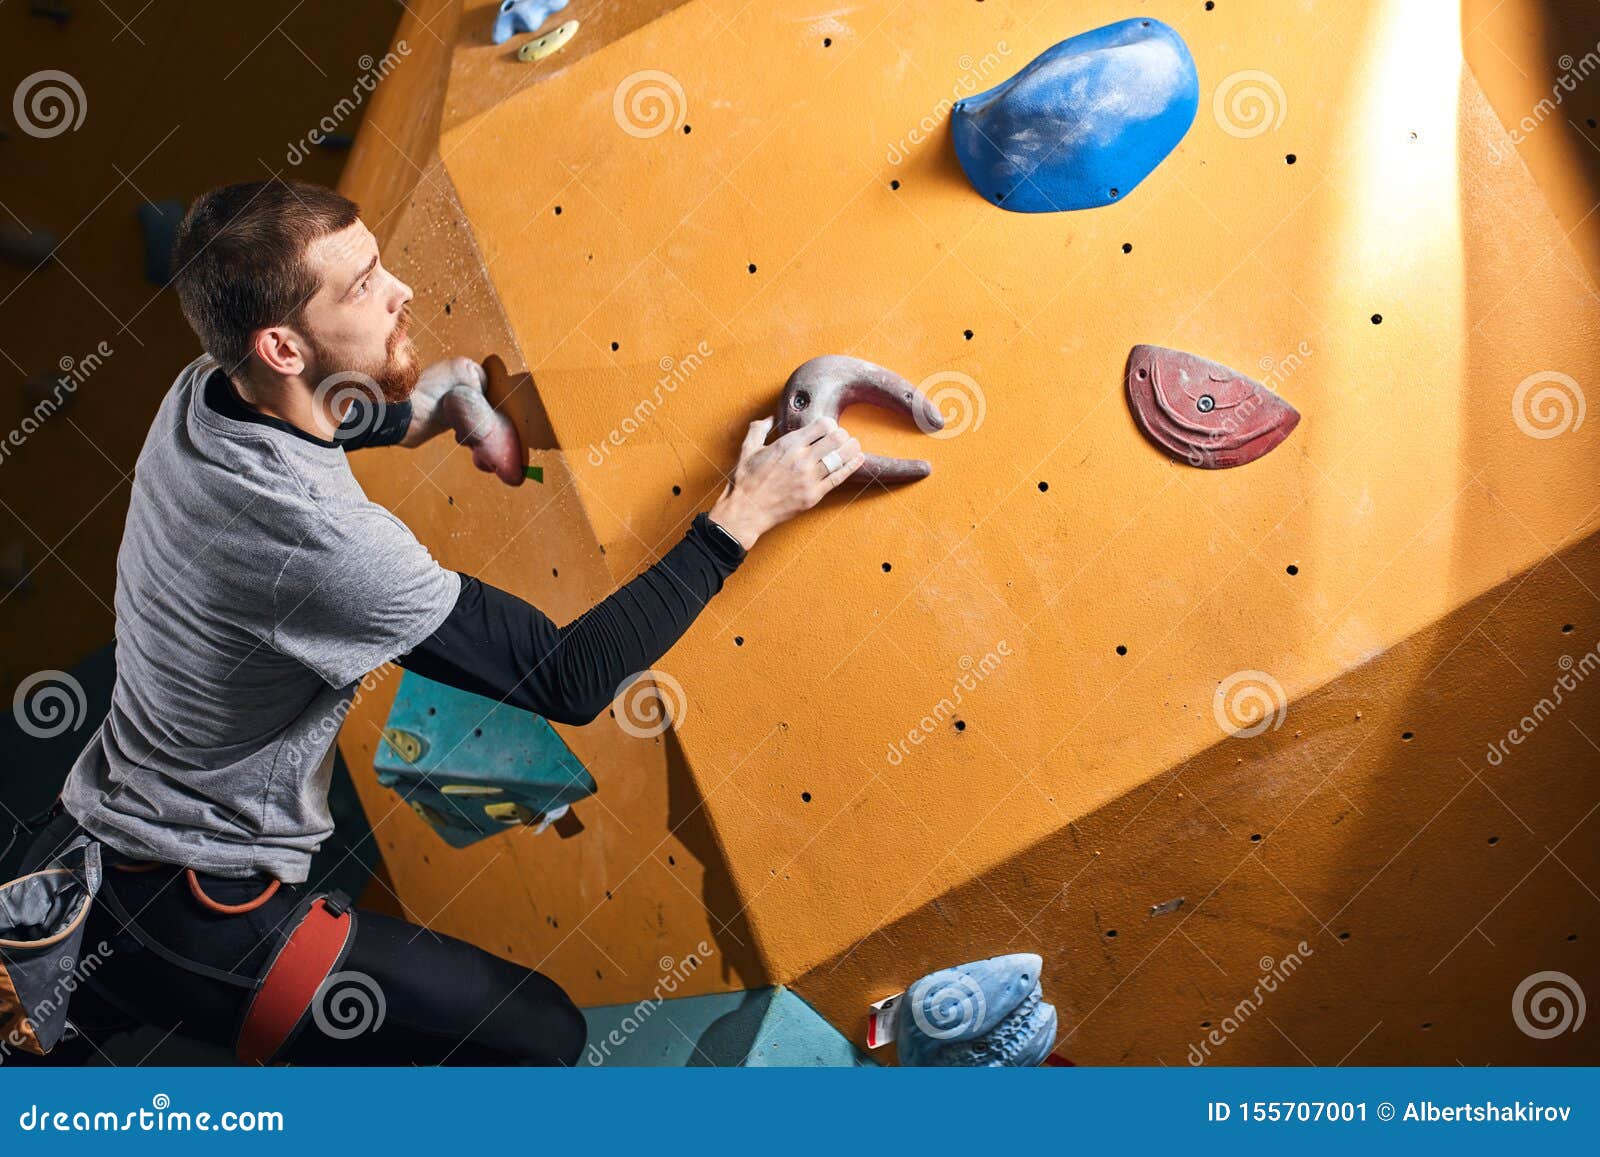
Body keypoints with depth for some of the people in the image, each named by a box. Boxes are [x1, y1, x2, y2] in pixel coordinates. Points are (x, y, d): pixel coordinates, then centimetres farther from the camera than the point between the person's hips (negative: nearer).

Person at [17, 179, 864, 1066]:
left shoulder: (202, 391, -6)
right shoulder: (320, 541, -32)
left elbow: (322, 419, 19)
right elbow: (569, 681, -27)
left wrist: (448, 393, 0)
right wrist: (739, 519, -22)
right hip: (183, 907, -8)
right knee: (540, 1033, -4)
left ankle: (82, 995, 30)